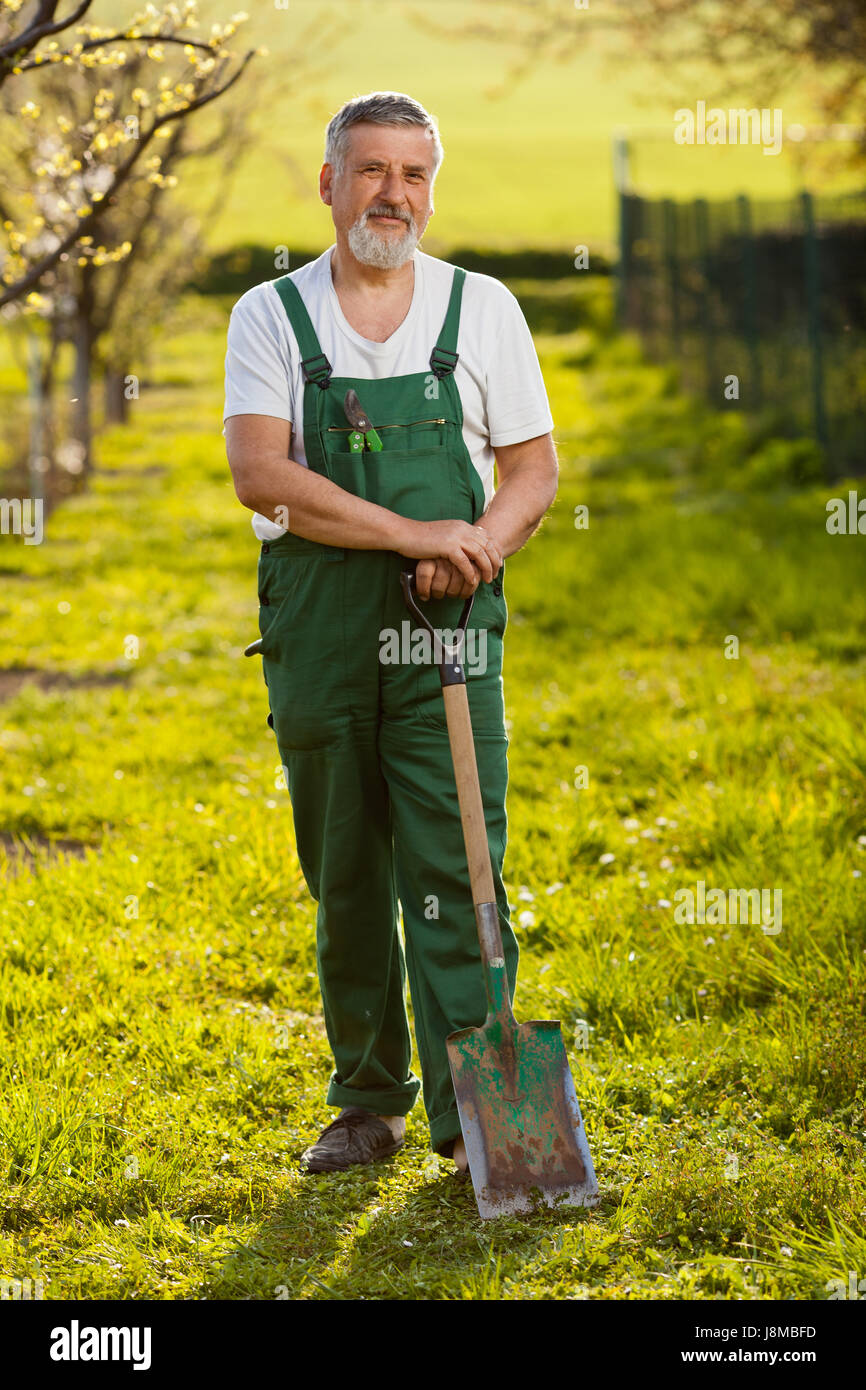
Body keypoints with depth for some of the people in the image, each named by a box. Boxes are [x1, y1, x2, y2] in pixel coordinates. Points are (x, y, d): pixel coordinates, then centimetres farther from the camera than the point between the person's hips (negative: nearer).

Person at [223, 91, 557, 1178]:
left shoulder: (481, 309, 6)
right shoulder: (270, 317, 3)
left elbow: (535, 467, 7)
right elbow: (259, 474, -11)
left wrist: (483, 543, -15)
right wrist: (415, 534, -18)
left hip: (448, 634, -1)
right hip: (317, 631, 1)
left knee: (454, 870, -7)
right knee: (344, 879, 8)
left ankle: (470, 1114, -5)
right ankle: (369, 1101, 19)